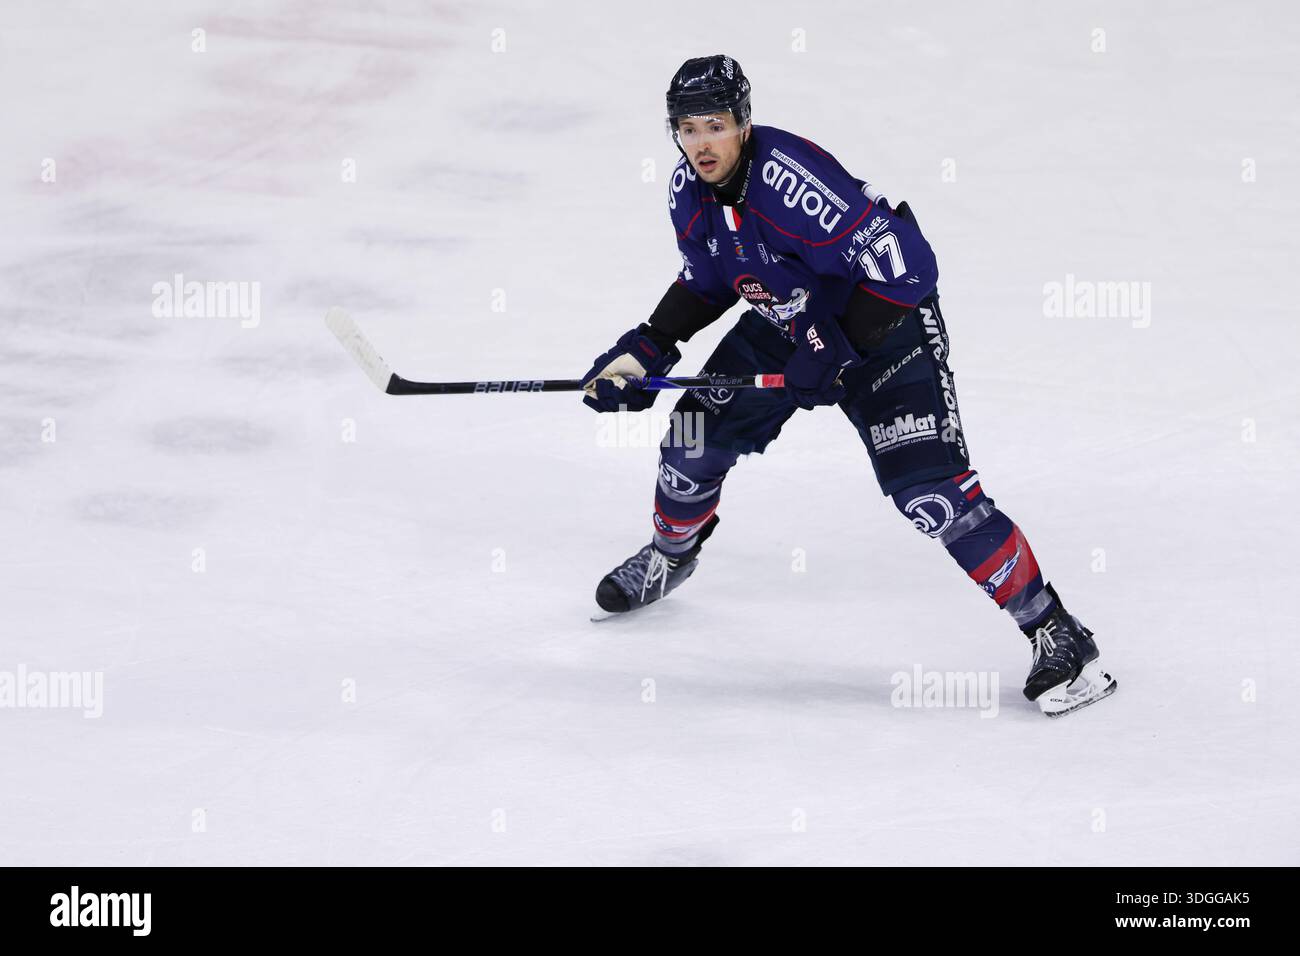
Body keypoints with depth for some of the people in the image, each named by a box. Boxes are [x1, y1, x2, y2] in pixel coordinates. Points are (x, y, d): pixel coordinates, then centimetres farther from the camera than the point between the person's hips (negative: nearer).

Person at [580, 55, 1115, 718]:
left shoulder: (794, 178, -34)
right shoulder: (689, 192, -8)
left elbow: (904, 264, -34)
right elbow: (707, 281, 12)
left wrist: (834, 348, -31)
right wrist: (646, 351, 2)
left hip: (884, 323, -8)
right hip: (784, 326, 8)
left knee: (931, 492, -20)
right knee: (696, 437, 9)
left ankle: (1056, 637, -14)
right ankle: (670, 556, 43)